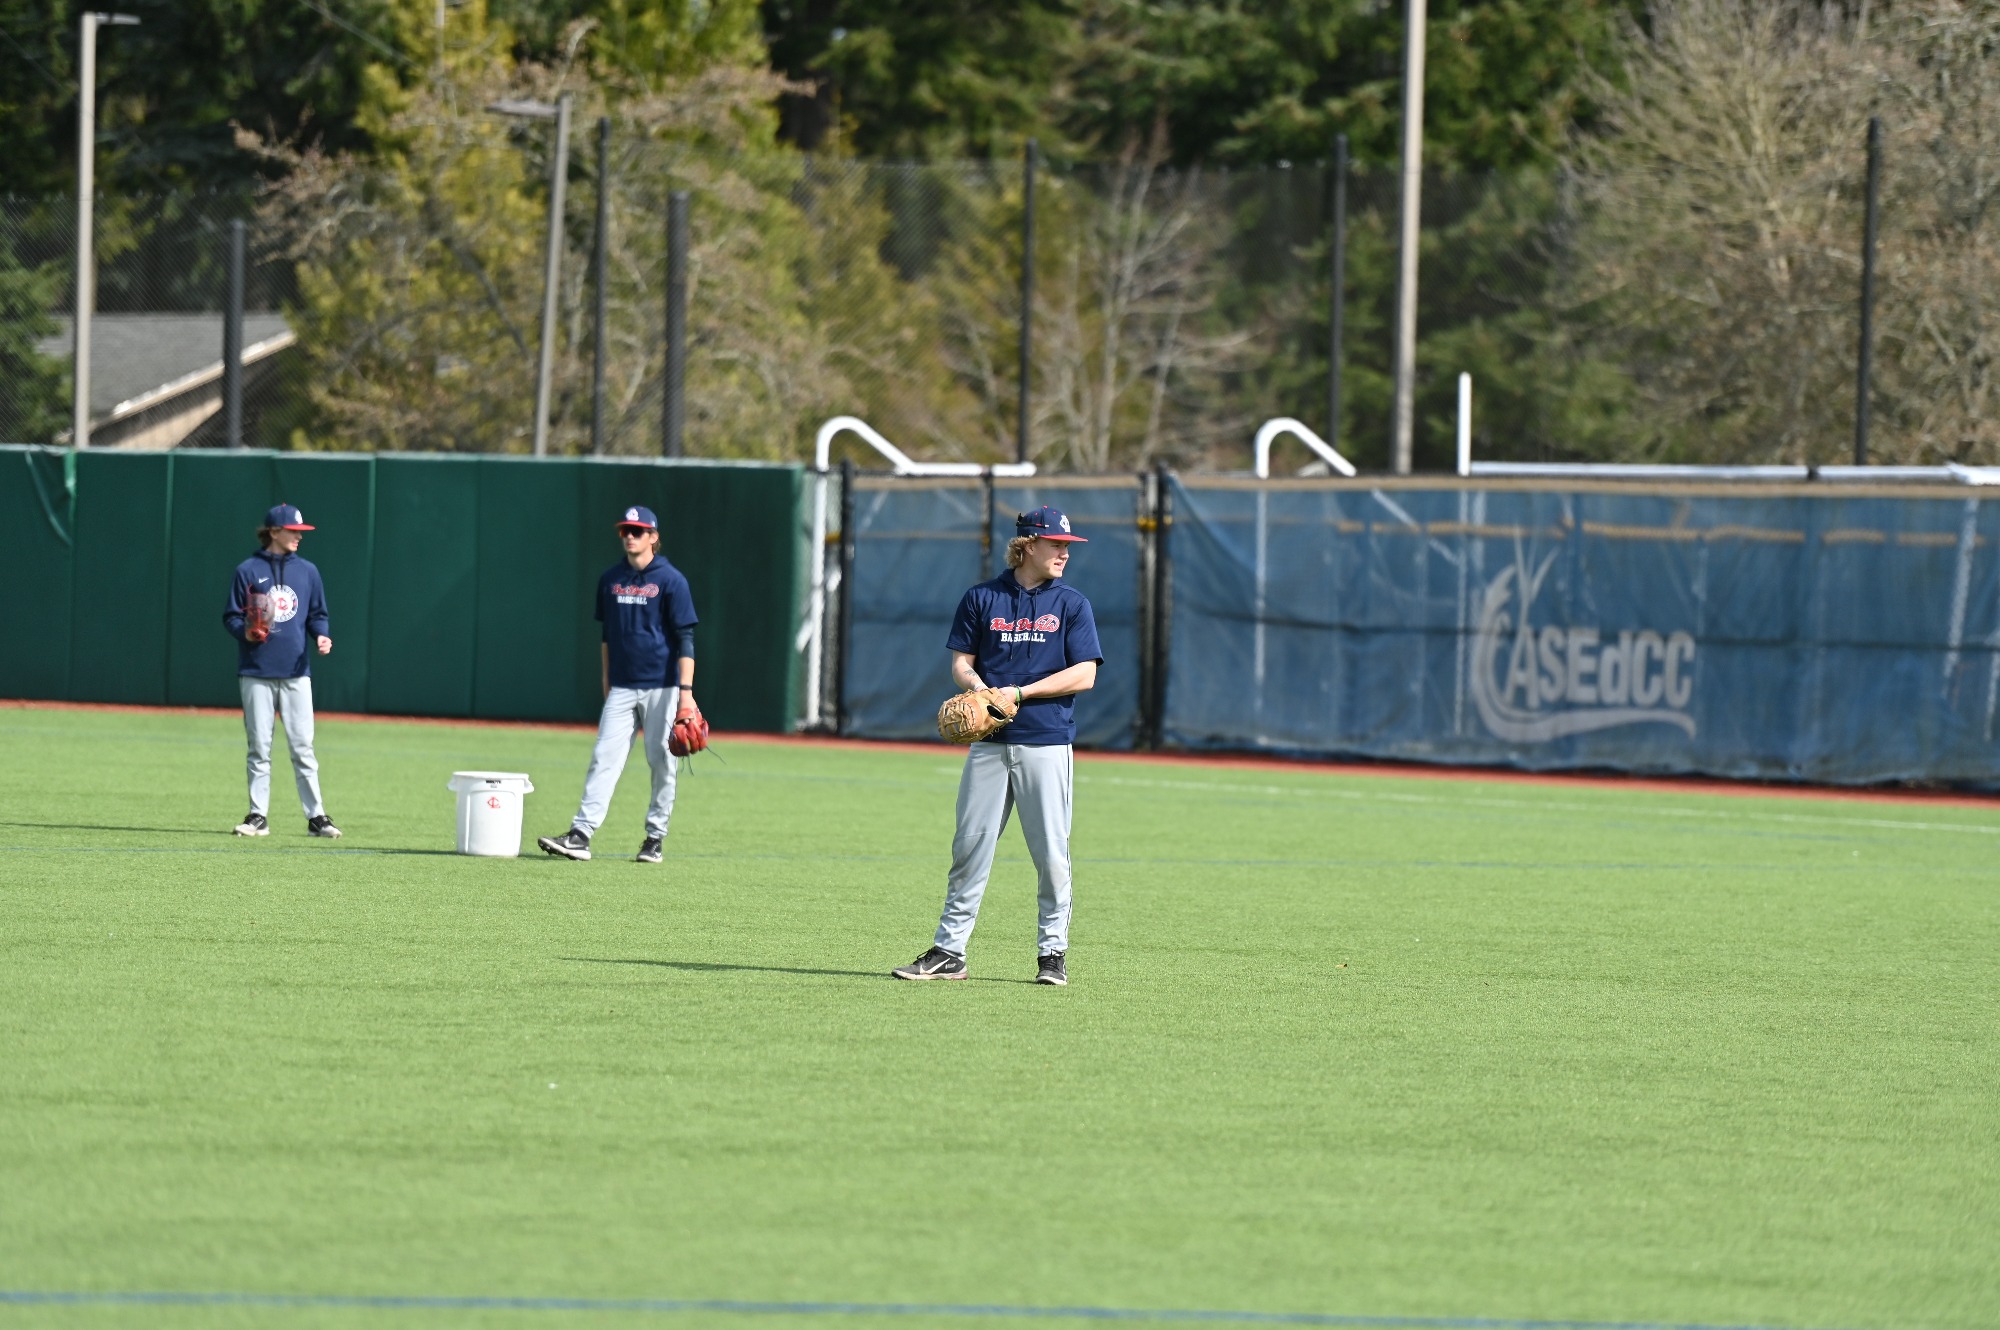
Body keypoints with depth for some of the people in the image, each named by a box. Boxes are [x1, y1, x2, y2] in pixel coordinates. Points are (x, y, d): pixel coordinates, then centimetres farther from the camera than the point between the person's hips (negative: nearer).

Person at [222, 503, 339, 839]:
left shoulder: (307, 572, 10)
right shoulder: (248, 571, 2)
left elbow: (317, 614, 14)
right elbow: (232, 616, 4)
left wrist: (320, 635, -6)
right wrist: (245, 632, -17)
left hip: (296, 673, 1)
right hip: (257, 674, -1)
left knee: (303, 747, -2)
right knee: (259, 747, 2)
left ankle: (316, 817, 0)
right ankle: (258, 816, 8)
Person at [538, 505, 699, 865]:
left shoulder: (670, 580, -5)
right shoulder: (610, 579, 10)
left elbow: (685, 639, -8)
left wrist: (686, 691, -15)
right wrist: (605, 679, 18)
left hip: (661, 687, -4)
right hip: (622, 688, 4)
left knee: (661, 764, 1)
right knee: (604, 758, -6)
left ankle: (655, 838, 11)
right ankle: (580, 836, -14)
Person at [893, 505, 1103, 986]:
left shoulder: (1072, 604, 4)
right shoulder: (982, 599, 8)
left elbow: (1084, 675, -3)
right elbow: (960, 662, 10)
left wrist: (1019, 693, -11)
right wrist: (975, 685, -13)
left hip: (1048, 743, -1)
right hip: (990, 743, 1)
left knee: (1051, 852, -1)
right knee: (969, 847, 1)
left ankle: (1053, 951, 9)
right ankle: (949, 951, 5)